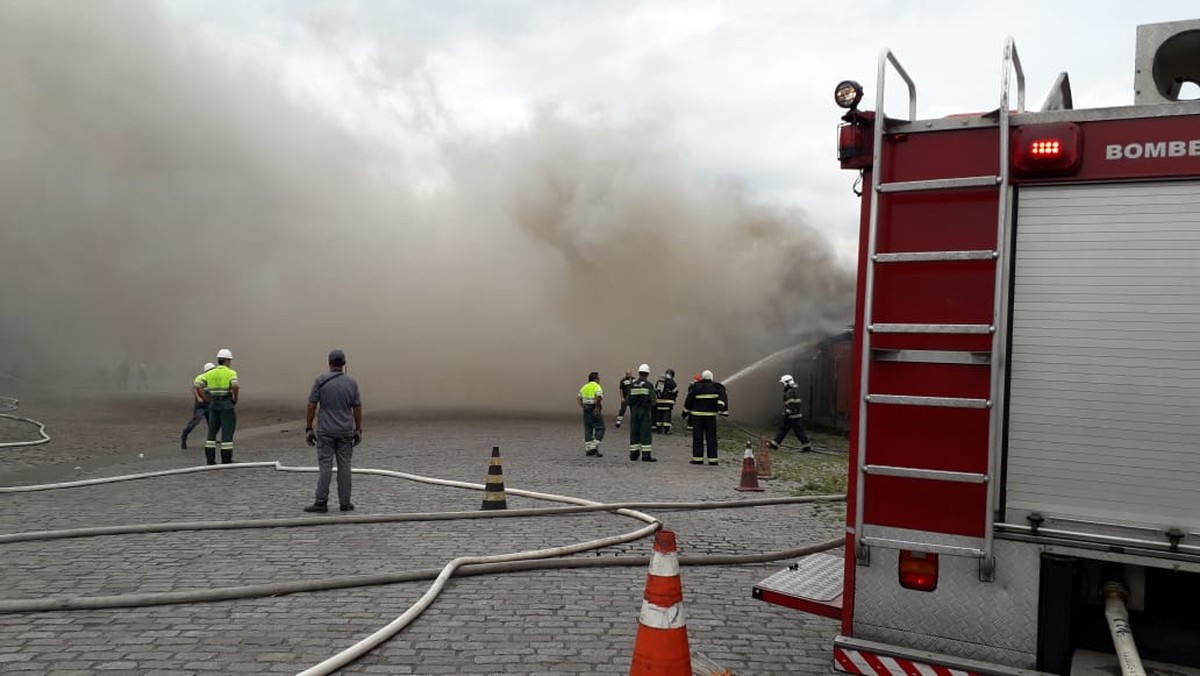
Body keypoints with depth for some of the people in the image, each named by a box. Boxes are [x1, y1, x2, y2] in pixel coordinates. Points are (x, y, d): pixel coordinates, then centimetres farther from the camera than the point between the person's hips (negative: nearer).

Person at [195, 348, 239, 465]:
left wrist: (207, 400, 5)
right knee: (227, 433, -1)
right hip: (227, 405, -5)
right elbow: (235, 386, -27)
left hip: (213, 405, 5)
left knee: (212, 432, 12)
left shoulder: (209, 373, 8)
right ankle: (226, 461, 1)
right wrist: (235, 399, -11)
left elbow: (196, 386, -1)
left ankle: (210, 459, 11)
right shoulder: (231, 373, -8)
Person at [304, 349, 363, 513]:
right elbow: (357, 408, 1)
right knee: (344, 466, 6)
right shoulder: (352, 382, -1)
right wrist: (358, 430, 9)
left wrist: (308, 429, 0)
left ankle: (321, 502, 1)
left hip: (325, 431, -2)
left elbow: (312, 406, -7)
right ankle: (345, 503, 9)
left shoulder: (320, 380, -7)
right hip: (345, 431, 2)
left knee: (325, 466, 1)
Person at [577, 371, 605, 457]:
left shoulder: (585, 387, 14)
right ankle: (594, 448, -10)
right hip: (594, 411, -8)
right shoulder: (597, 387, -9)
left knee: (588, 429, 13)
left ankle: (588, 450, 15)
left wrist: (582, 406, 14)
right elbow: (599, 397, -27)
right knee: (600, 428, -1)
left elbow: (578, 397, 17)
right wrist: (598, 406, -16)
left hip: (586, 410, 8)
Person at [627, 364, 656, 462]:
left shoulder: (632, 385, 4)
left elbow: (629, 400, 3)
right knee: (645, 433, -3)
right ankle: (646, 455, -6)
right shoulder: (649, 385, -6)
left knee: (634, 432, 9)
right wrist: (653, 412, 6)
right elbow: (652, 400, -8)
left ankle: (634, 454, 11)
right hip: (645, 411, -4)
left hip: (634, 411, 4)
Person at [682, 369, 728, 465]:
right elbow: (722, 395, -13)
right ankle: (713, 459, 4)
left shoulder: (697, 387, -2)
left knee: (697, 437, 4)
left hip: (697, 414, -1)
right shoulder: (716, 387, 2)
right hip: (711, 414, 1)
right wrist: (722, 409, -20)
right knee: (711, 437, 6)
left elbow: (689, 399, -1)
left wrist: (686, 411, 8)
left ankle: (697, 458, 3)